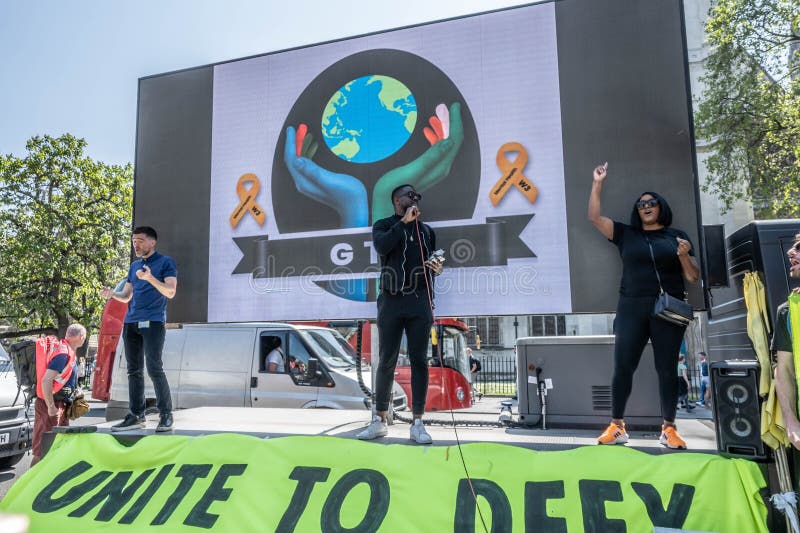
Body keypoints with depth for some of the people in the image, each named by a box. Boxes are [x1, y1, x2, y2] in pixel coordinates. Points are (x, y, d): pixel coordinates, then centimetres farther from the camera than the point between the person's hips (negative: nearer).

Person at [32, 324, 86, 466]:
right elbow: (46, 381, -26)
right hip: (51, 406, -10)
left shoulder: (65, 350, 10)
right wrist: (51, 407, -22)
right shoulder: (62, 353, -20)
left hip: (60, 404, 10)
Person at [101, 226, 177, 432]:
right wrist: (111, 294, 2)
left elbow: (170, 292, -10)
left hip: (152, 322, -7)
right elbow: (126, 296, 22)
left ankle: (166, 415, -3)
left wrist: (150, 278, -23)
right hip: (131, 322, 7)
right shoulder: (134, 266, 21)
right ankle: (136, 416, 14)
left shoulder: (165, 262, 1)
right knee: (134, 371, 8)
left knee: (154, 369, -11)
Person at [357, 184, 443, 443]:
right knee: (386, 362, 2)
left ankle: (417, 424, 5)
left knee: (419, 361, 0)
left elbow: (434, 263, 24)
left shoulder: (426, 230, 20)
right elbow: (381, 247, -12)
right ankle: (379, 421, 14)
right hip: (391, 301, -2)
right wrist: (404, 221, -8)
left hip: (420, 302, 2)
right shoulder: (384, 225, 10)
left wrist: (437, 268, 1)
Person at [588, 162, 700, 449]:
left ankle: (669, 429, 13)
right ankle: (616, 426, 5)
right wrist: (598, 183, 2)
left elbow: (693, 277, 9)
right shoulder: (626, 234, 12)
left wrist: (683, 256, -10)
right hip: (632, 308, 0)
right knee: (622, 367, -2)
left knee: (667, 369, 3)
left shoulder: (677, 237, 11)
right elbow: (594, 216, 4)